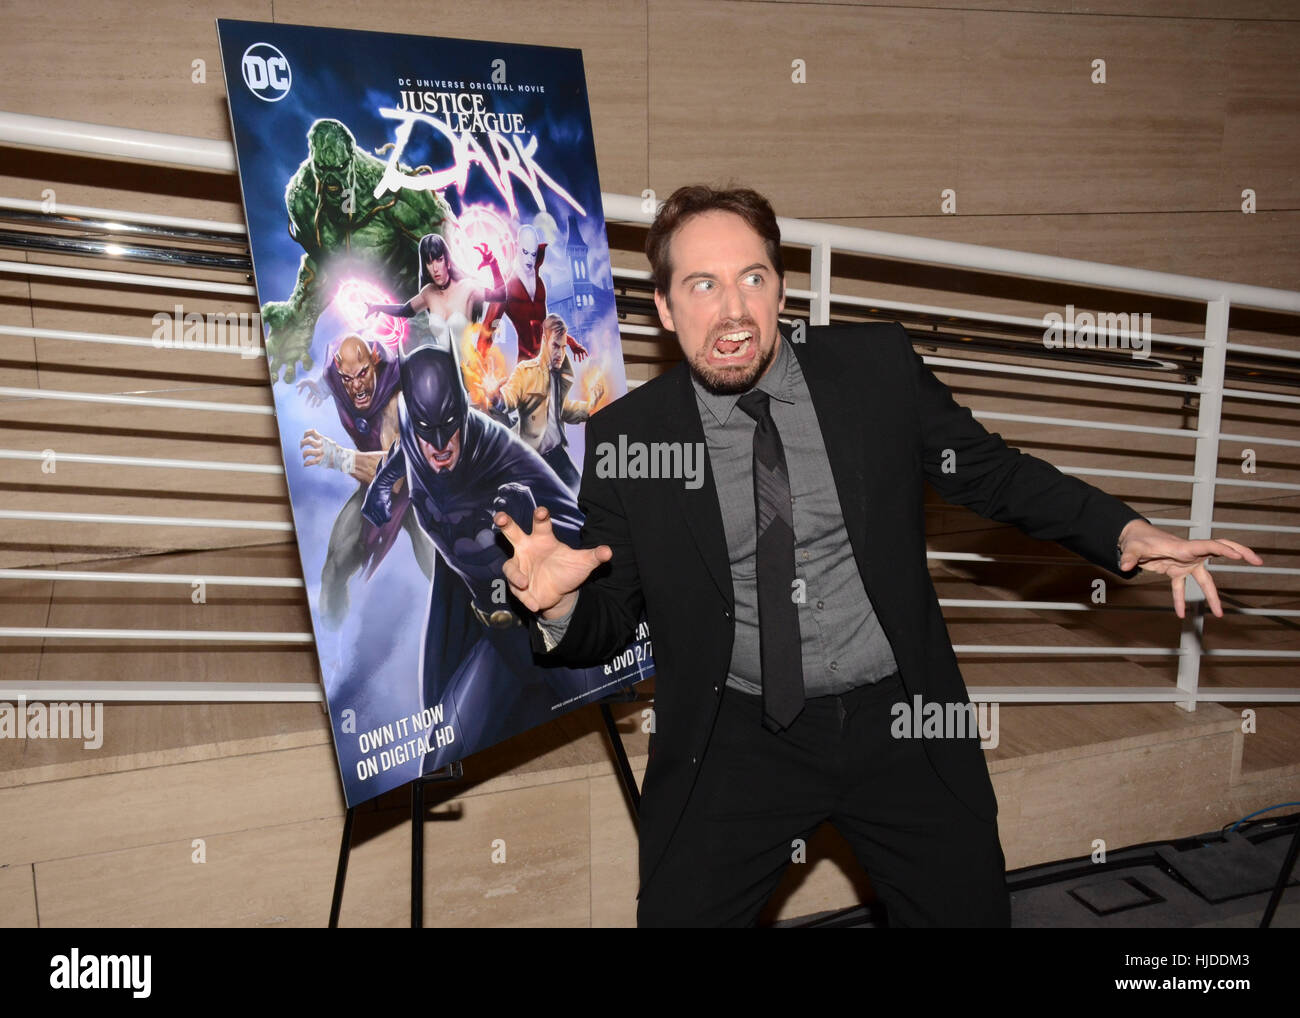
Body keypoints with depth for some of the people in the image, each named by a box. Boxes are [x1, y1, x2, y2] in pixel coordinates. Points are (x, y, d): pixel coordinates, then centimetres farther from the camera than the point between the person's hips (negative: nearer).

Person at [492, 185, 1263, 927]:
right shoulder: (625, 438, -7)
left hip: (900, 724, 2)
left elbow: (993, 472, 6)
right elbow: (611, 618, 1)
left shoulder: (879, 366, -5)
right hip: (736, 740, -1)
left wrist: (1125, 530, -8)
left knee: (972, 908, 8)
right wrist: (561, 601, -22)